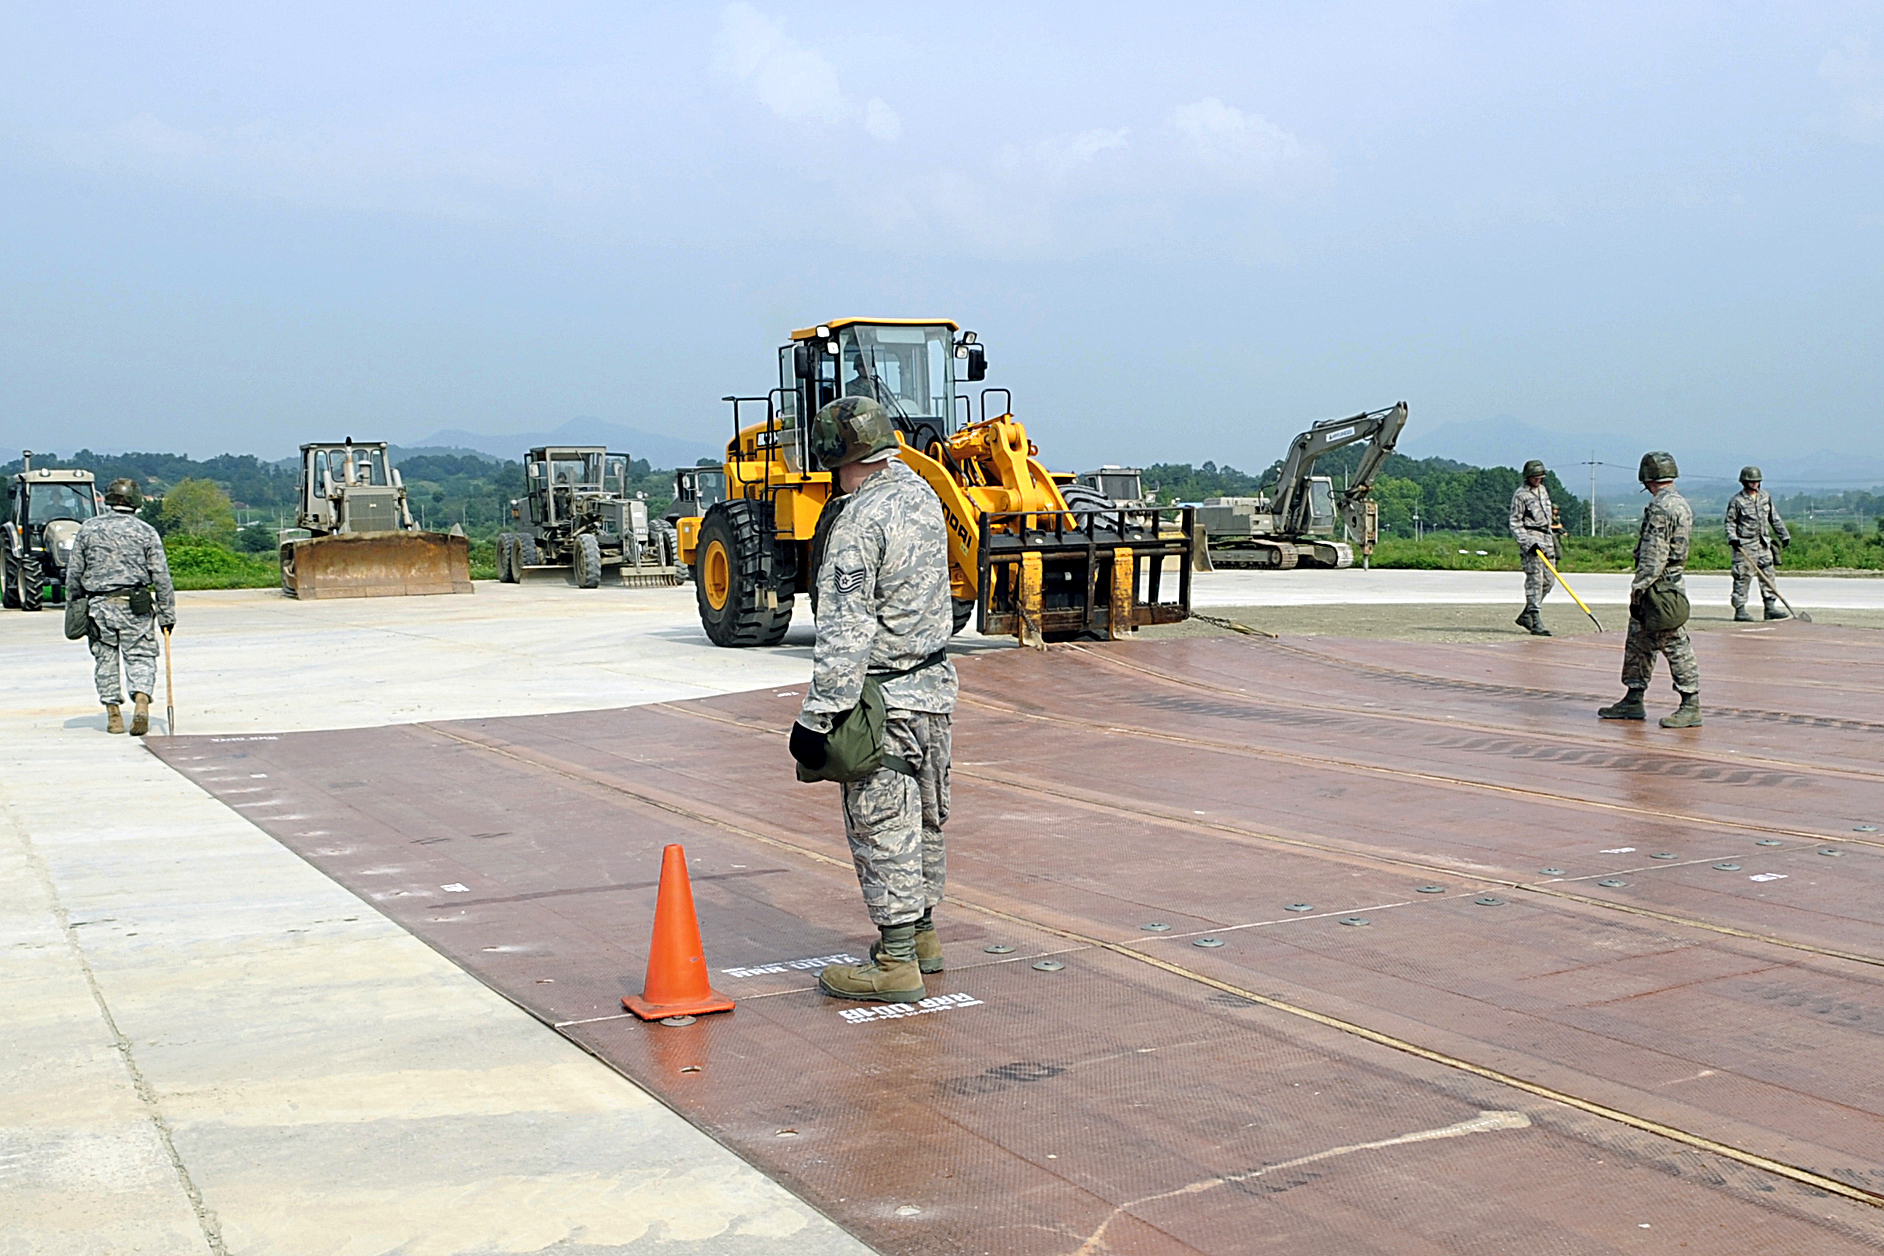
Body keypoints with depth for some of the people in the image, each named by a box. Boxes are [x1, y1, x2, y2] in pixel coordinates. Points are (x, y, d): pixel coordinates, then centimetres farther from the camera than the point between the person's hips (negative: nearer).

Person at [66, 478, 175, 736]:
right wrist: (167, 614, 3)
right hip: (135, 607, -2)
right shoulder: (146, 531, 0)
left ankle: (113, 715, 10)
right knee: (140, 657, 2)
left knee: (105, 658, 10)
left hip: (98, 606, 2)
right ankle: (141, 702, -20)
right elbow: (161, 577, -1)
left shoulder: (88, 528, 5)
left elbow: (74, 572, 7)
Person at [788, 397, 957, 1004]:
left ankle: (895, 964, 4)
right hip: (934, 682, 9)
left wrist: (817, 714, -21)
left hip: (883, 699, -9)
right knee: (923, 818, 19)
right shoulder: (922, 494, 4)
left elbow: (846, 632, -24)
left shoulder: (860, 521, -21)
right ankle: (921, 932, 32)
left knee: (881, 828, -1)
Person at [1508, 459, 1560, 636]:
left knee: (1548, 581, 5)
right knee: (1535, 581, -14)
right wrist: (1527, 542, -19)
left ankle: (1525, 616, 17)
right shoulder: (1520, 495, -6)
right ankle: (1536, 622, -17)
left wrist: (1552, 538, 27)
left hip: (1547, 537, 8)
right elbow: (1515, 523, -9)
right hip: (1531, 537, -8)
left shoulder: (1543, 490, 18)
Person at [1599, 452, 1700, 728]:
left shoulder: (1661, 507, -17)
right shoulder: (1682, 504, 15)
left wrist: (1638, 589, -18)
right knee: (1637, 642, 14)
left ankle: (1691, 706, -5)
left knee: (1675, 645, -7)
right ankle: (1633, 701, 20)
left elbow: (1654, 555, -21)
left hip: (1658, 586, -10)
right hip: (1672, 581, 10)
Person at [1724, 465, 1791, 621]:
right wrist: (1732, 538, -18)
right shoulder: (1736, 500, -6)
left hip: (1763, 543, 6)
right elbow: (1730, 522, -3)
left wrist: (1784, 535, 18)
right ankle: (1740, 610, -1)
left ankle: (1770, 608, 8)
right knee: (1743, 577, -6)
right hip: (1744, 544, -6)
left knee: (1768, 575, 4)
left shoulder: (1766, 496, 10)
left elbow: (1774, 518, 18)